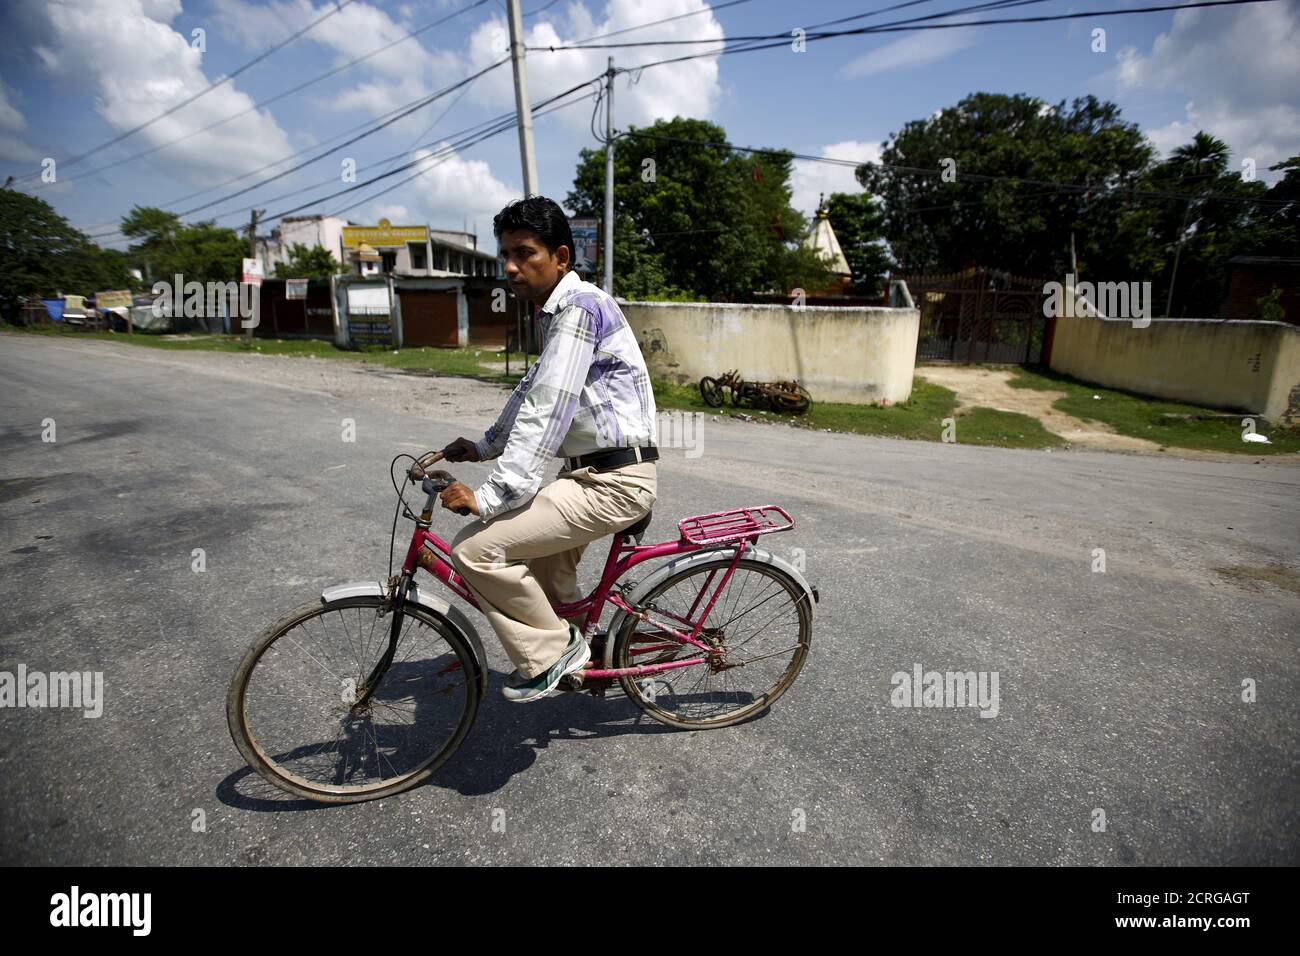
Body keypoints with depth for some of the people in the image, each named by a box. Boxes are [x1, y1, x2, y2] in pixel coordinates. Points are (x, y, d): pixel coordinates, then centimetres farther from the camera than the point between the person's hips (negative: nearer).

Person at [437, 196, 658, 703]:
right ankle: (573, 646, 42)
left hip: (614, 481, -11)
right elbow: (533, 390, 25)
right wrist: (483, 446, 21)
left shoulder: (577, 307, -17)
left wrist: (488, 496, -25)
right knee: (542, 568, 25)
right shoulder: (559, 309, 16)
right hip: (594, 470, 11)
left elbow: (546, 411, -25)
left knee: (475, 548, -13)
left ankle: (552, 651, 4)